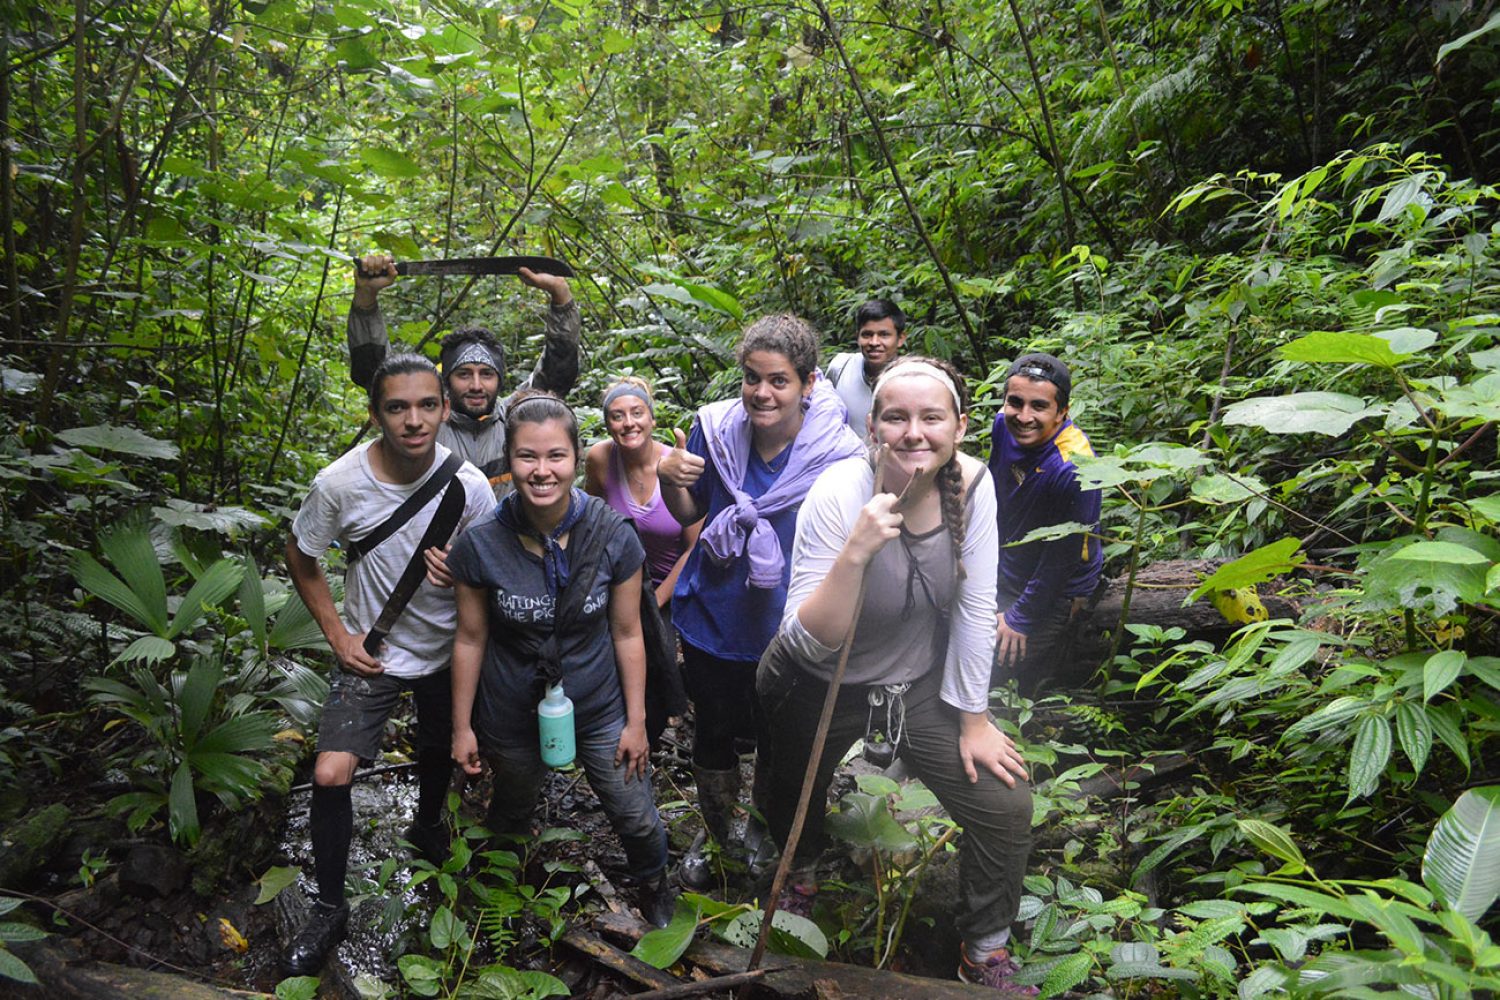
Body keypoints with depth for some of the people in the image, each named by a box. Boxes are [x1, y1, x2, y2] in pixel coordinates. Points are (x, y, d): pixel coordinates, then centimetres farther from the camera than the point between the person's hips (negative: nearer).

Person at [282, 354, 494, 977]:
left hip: (445, 651, 2)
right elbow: (300, 557, -2)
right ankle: (329, 909, 9)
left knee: (440, 750, 22)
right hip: (371, 652, -1)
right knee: (331, 775, -13)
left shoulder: (468, 486, -20)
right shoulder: (340, 484, -21)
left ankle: (427, 826, 56)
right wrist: (337, 634, -7)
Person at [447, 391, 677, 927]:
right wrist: (462, 726, -1)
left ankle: (654, 885, 46)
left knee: (636, 818, 12)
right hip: (511, 717, 1)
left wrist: (636, 720, -3)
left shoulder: (614, 535, -20)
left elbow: (627, 634, -9)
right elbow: (471, 638, -8)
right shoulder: (481, 544, -21)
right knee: (511, 812, 27)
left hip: (599, 709, 0)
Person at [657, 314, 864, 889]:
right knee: (713, 733, 20)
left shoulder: (839, 456, -21)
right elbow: (689, 515, 3)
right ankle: (717, 838, 47)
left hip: (786, 627, -2)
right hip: (713, 616, 3)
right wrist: (671, 480, -18)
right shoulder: (716, 429, -12)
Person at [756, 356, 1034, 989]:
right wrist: (855, 552, -43)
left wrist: (973, 720, -4)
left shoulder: (972, 485, -18)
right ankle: (801, 878, 59)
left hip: (922, 685, 3)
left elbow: (975, 611, -8)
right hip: (819, 690, -2)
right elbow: (808, 644, -30)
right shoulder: (839, 493, -29)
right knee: (795, 804, 21)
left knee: (1007, 807, -3)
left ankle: (986, 958, 23)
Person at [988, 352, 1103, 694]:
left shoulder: (1073, 470, -33)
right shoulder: (1005, 426, -13)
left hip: (1056, 594, -7)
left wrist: (1019, 619, -14)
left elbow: (1062, 559, -23)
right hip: (1007, 577, 7)